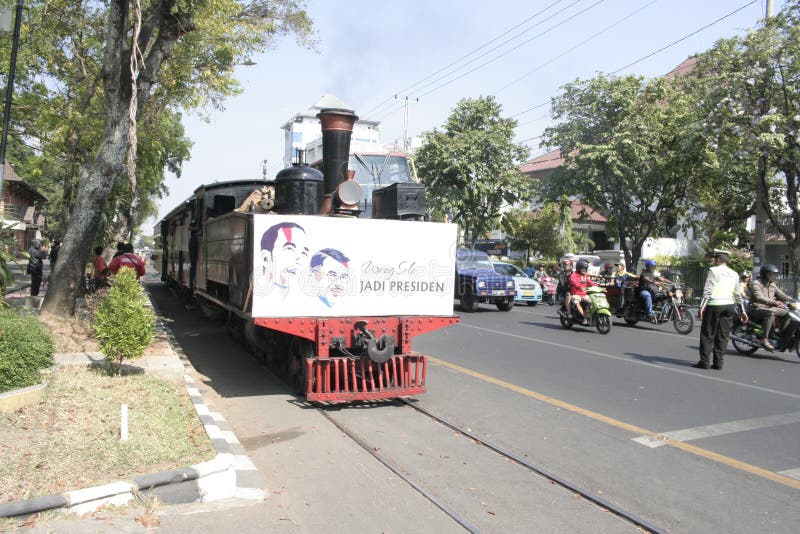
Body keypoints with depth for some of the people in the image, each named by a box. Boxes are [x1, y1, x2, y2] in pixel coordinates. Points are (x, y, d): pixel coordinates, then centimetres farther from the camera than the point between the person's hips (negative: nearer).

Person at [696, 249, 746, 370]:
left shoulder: (714, 270, -4)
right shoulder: (734, 274, 14)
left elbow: (707, 290, -12)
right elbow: (738, 294, 16)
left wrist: (702, 306, -14)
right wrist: (743, 311, 22)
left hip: (714, 306, -5)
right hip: (728, 306, 5)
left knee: (707, 334, 0)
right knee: (723, 335, 8)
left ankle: (704, 361, -1)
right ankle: (718, 362, 7)